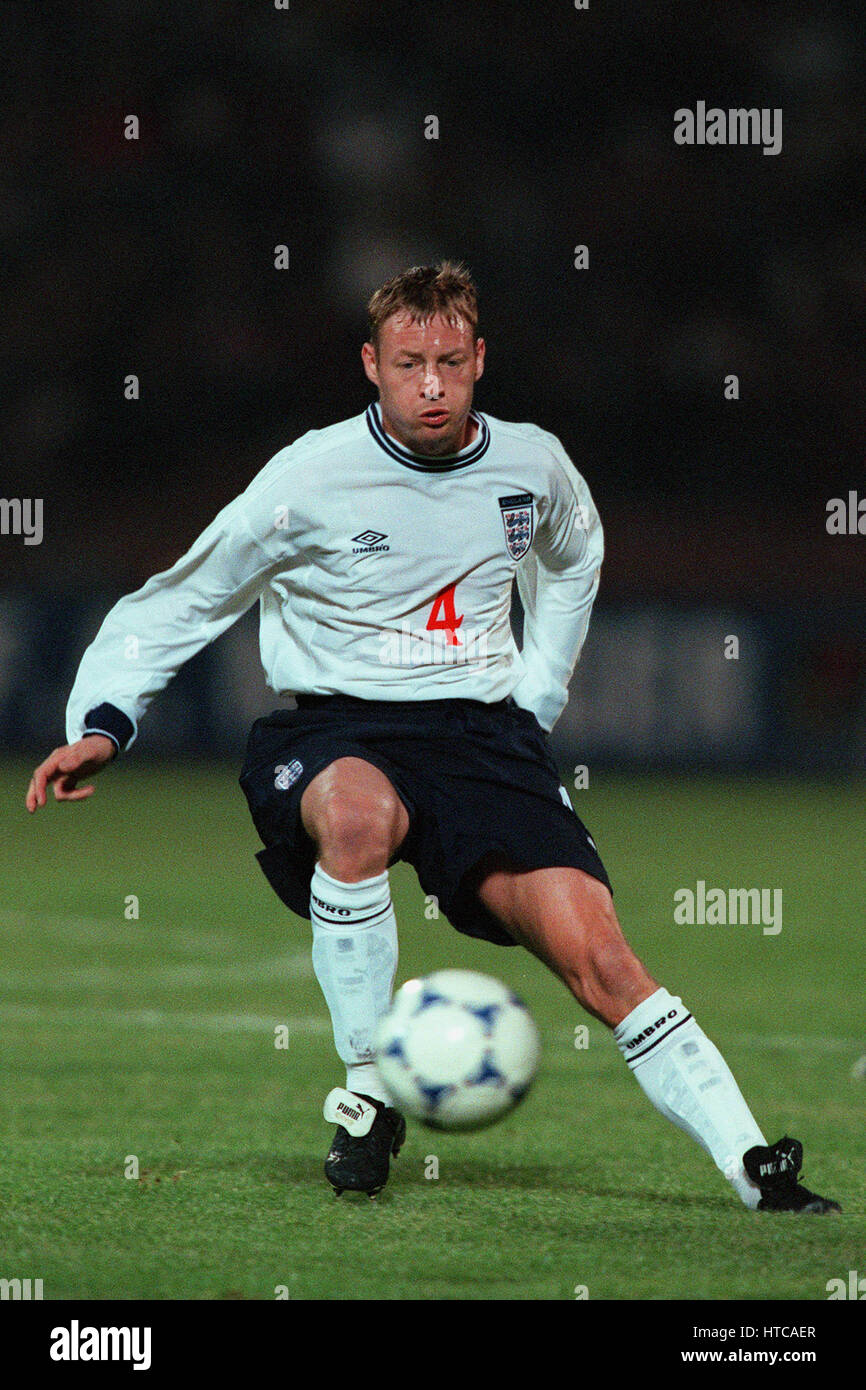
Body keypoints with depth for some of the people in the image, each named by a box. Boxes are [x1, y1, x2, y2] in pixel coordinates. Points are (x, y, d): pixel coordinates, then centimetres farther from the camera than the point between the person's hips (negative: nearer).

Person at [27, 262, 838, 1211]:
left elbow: (571, 562, 29)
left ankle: (751, 1165, -15)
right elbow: (180, 605, 2)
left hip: (483, 734, 3)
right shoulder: (311, 479, -8)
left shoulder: (532, 466, 4)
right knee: (358, 813, -40)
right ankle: (366, 1096, -24)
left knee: (595, 954, -17)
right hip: (332, 731, -3)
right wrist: (103, 723, -10)